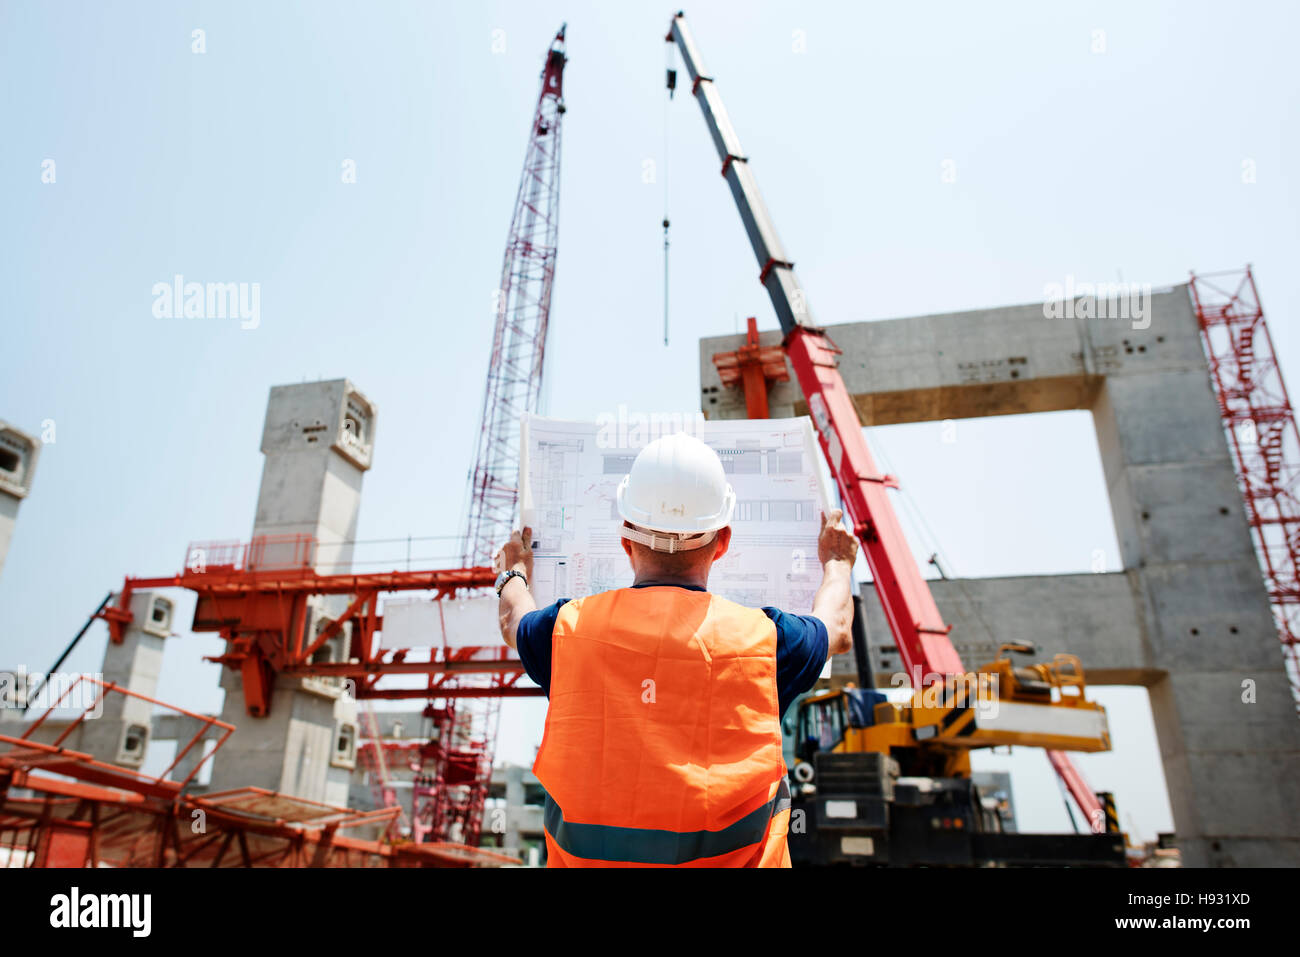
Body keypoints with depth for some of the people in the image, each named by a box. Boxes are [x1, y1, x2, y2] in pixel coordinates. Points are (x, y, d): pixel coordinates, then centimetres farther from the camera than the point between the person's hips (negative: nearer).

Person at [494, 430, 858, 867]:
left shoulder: (569, 628, -11)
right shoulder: (762, 637, -14)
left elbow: (515, 622, 15)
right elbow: (837, 629, 11)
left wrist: (513, 574, 39)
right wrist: (837, 563, 33)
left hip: (582, 856, 2)